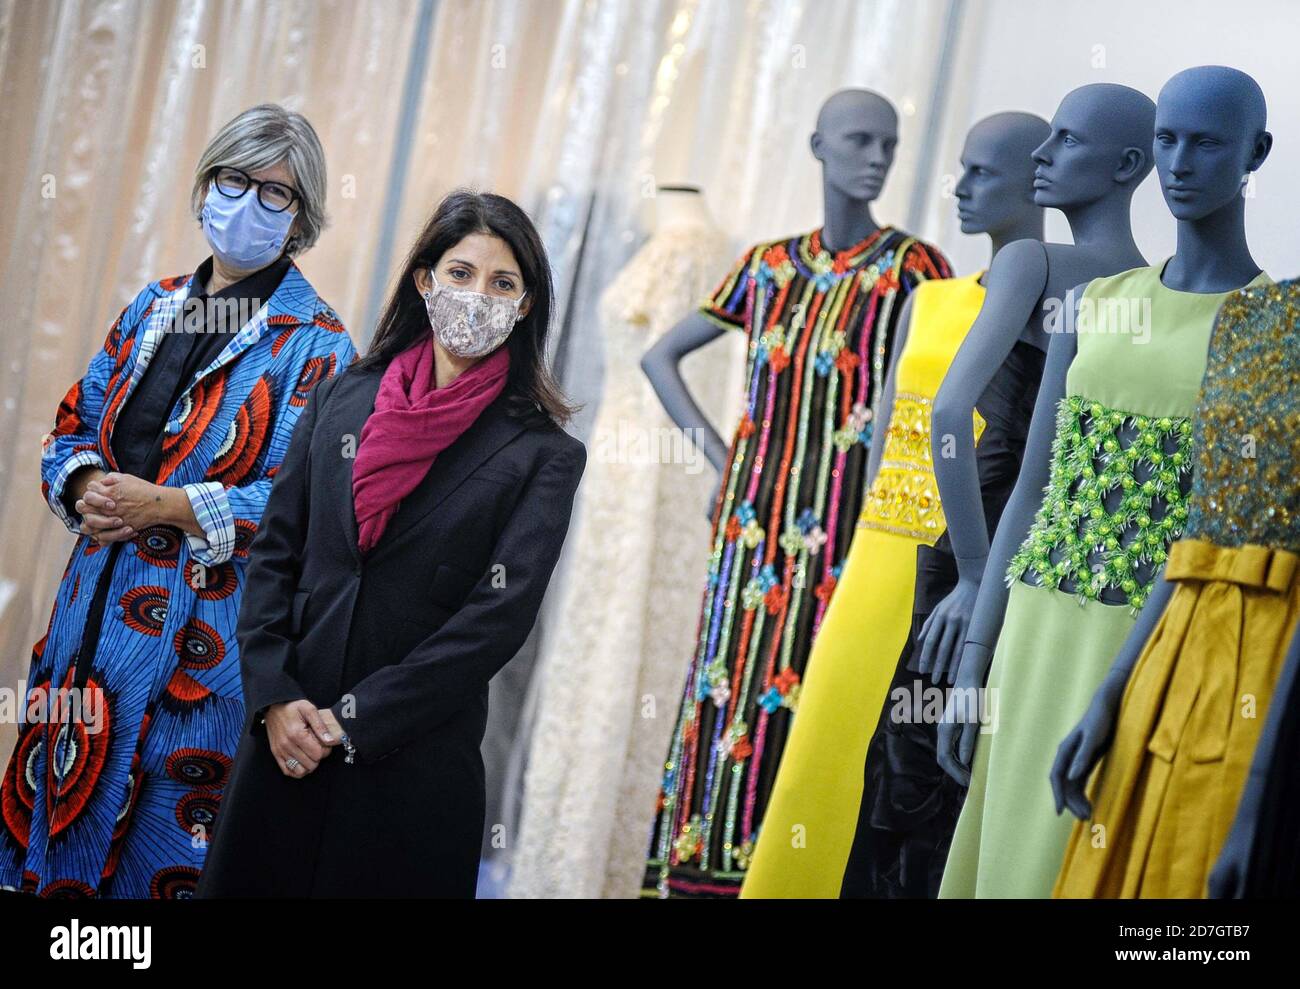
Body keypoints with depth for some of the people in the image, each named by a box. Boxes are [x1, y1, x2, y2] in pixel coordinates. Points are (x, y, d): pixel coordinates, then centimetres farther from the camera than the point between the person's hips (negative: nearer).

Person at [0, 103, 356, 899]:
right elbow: (75, 428, 15)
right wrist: (87, 487, -8)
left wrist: (164, 507, -21)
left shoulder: (315, 343, -7)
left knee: (161, 854, 2)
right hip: (95, 615, 6)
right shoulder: (154, 308, 11)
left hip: (202, 642, -6)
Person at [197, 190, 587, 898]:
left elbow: (500, 614, -11)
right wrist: (274, 695, -8)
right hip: (287, 736, 3)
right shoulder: (343, 399, 6)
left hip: (416, 756, -3)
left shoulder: (542, 454, -4)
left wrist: (358, 719, -14)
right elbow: (275, 553, 5)